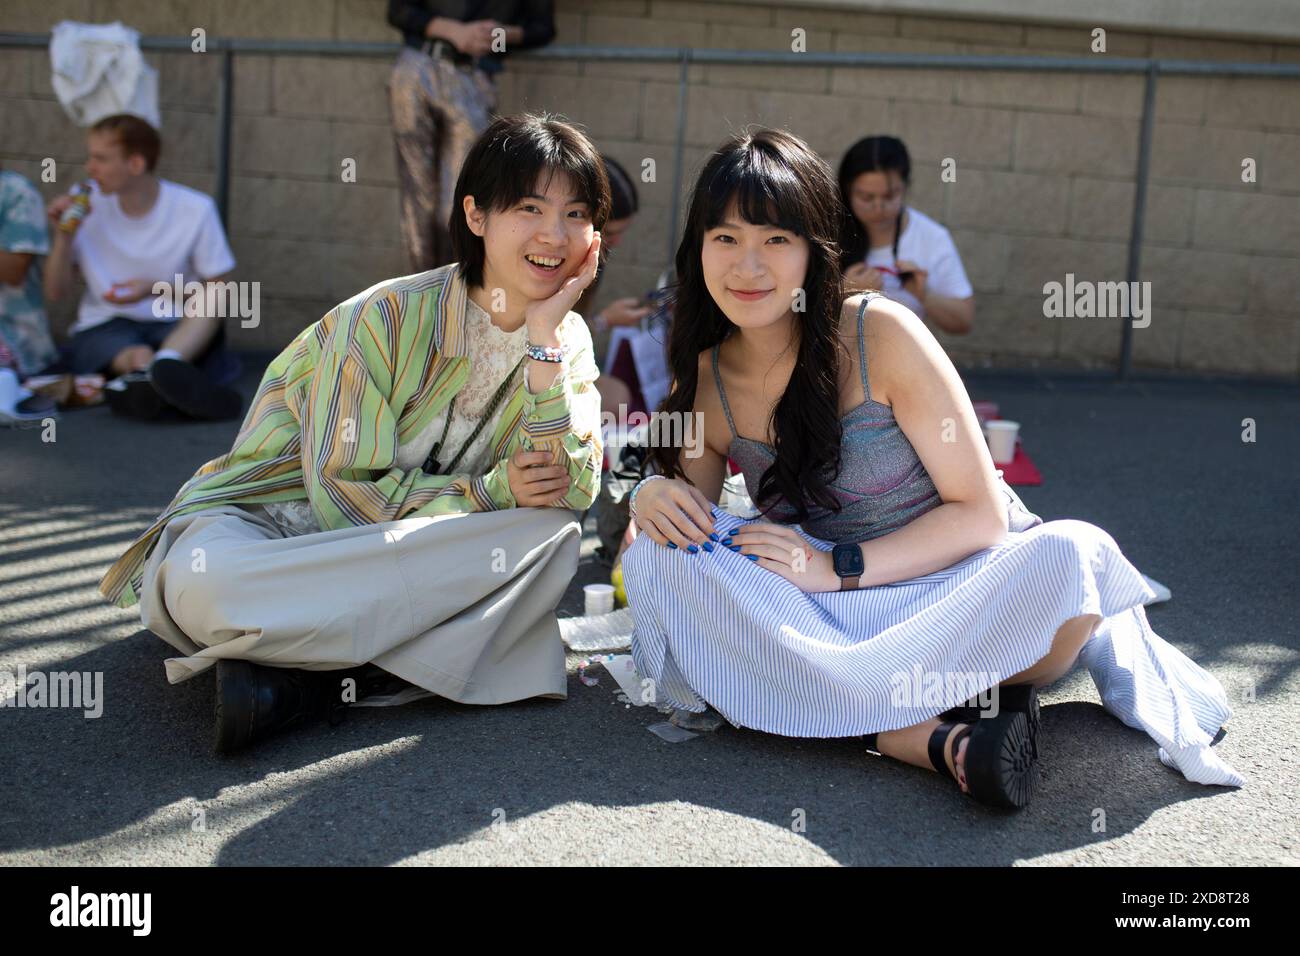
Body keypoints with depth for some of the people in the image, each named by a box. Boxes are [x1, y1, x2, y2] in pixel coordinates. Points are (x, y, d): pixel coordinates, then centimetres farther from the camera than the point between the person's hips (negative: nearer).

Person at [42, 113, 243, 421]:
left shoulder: (196, 209, -7)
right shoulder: (87, 202, 0)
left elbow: (219, 290, -2)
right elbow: (55, 293, 4)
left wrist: (158, 289, -16)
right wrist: (64, 237, -12)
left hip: (176, 327, -1)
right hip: (104, 327, 2)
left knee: (205, 314, -35)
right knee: (139, 356, -34)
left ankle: (166, 365, -62)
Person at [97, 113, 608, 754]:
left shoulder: (568, 340, -1)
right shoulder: (384, 319, -18)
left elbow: (570, 493, -14)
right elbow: (345, 492, -16)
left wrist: (544, 342, -20)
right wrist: (489, 492, -19)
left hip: (403, 550, 5)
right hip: (260, 524, -5)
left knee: (553, 534, -27)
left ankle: (308, 681, -28)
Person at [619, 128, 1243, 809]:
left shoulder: (881, 335, -12)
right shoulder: (703, 383, 0)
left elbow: (982, 514, -11)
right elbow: (692, 516, 9)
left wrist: (838, 567, -21)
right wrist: (653, 496, -14)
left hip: (962, 583, -4)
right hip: (840, 617, 4)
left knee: (1069, 556, -36)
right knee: (655, 559, -23)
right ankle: (928, 735, -31)